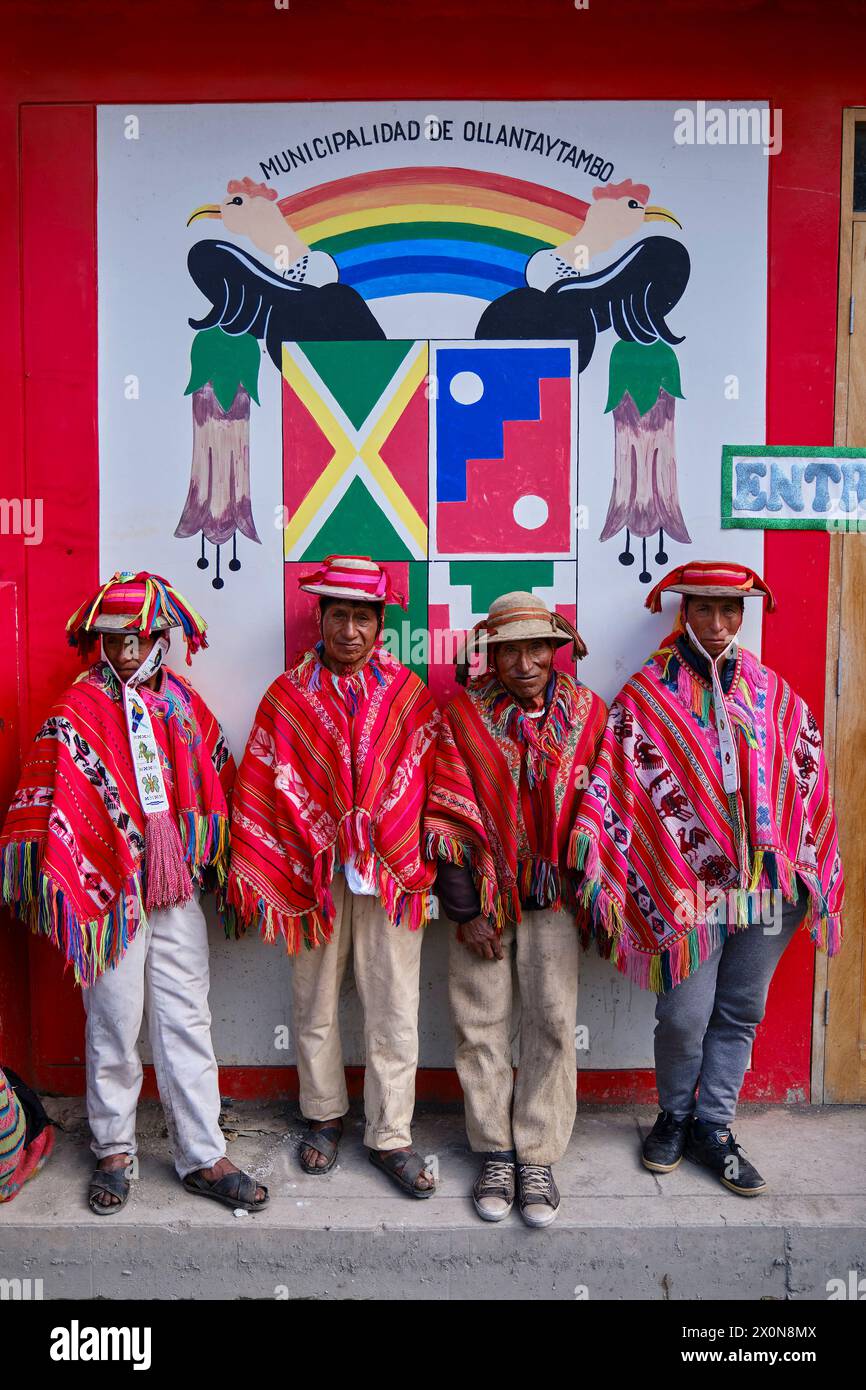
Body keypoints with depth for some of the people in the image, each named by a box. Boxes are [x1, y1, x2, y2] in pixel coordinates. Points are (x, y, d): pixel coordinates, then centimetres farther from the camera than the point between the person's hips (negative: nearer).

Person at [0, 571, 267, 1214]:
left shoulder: (185, 705, 8)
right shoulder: (78, 709, -4)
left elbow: (216, 788, 14)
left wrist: (210, 863, 13)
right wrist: (53, 877, -12)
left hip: (177, 892, 3)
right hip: (110, 889, -3)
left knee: (188, 1023, 9)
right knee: (113, 1026, 10)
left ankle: (204, 1157, 20)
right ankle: (114, 1151, 30)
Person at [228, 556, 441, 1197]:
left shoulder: (410, 695, 3)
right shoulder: (288, 695, 2)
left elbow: (427, 786, 3)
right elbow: (262, 789, 0)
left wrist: (423, 868, -2)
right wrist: (258, 878, -3)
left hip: (390, 875, 0)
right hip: (312, 875, 0)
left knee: (395, 1011, 5)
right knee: (315, 1006, 14)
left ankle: (391, 1136, 22)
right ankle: (325, 1116, 35)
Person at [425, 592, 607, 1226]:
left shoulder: (588, 713, 0)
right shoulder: (463, 714, -5)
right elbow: (451, 817, -5)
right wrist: (464, 910, -7)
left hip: (553, 893, 1)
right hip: (482, 892, -1)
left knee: (553, 1025, 4)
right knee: (480, 1025, 7)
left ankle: (538, 1156, 22)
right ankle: (495, 1153, 26)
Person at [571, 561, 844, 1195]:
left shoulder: (773, 692, 10)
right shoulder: (646, 696, -2)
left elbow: (809, 777, 13)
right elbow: (615, 784, -8)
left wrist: (814, 872, 10)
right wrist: (599, 869, -15)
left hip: (769, 882, 4)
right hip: (690, 883, -3)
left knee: (740, 1012, 12)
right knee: (685, 1015, 0)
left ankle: (712, 1127, 29)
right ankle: (674, 1116, 27)